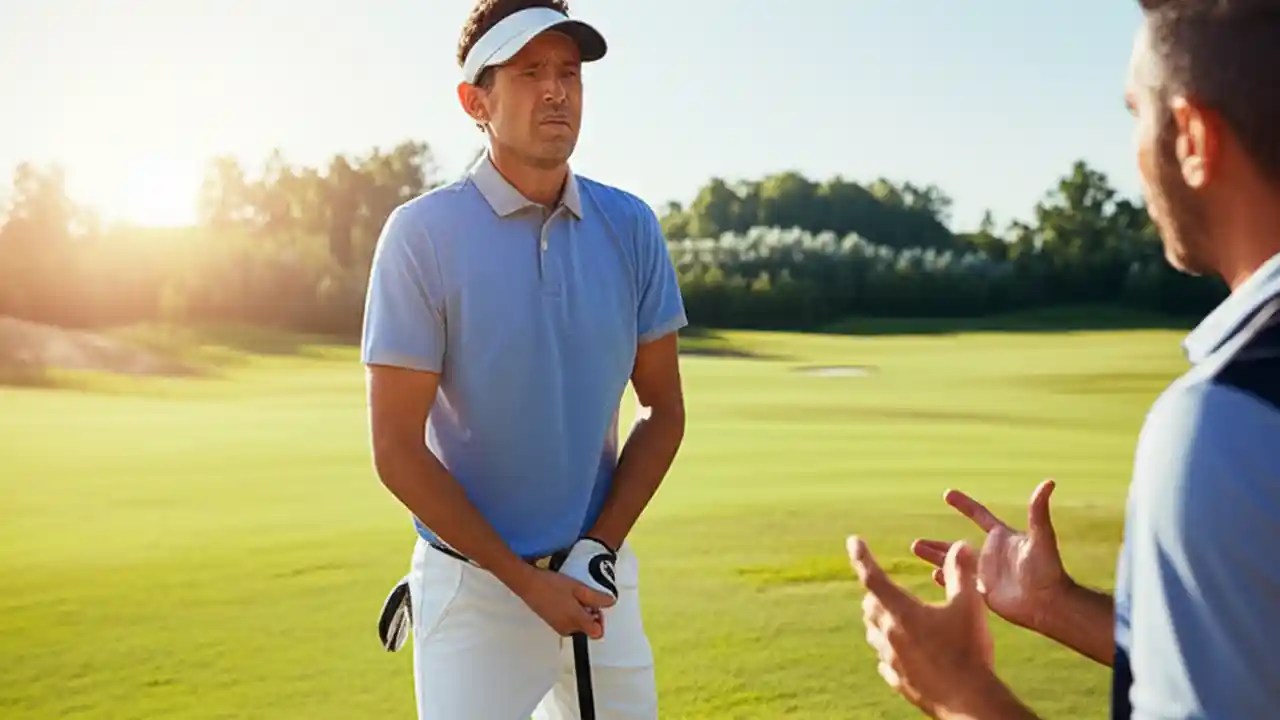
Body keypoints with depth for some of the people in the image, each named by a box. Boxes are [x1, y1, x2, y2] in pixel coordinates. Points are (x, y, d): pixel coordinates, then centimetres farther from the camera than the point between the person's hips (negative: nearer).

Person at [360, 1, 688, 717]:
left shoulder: (630, 226, -1)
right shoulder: (423, 233, -12)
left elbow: (664, 410, 5)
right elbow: (398, 450, -12)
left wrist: (601, 547, -6)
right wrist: (527, 580, -12)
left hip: (602, 573, 4)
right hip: (473, 582, -3)